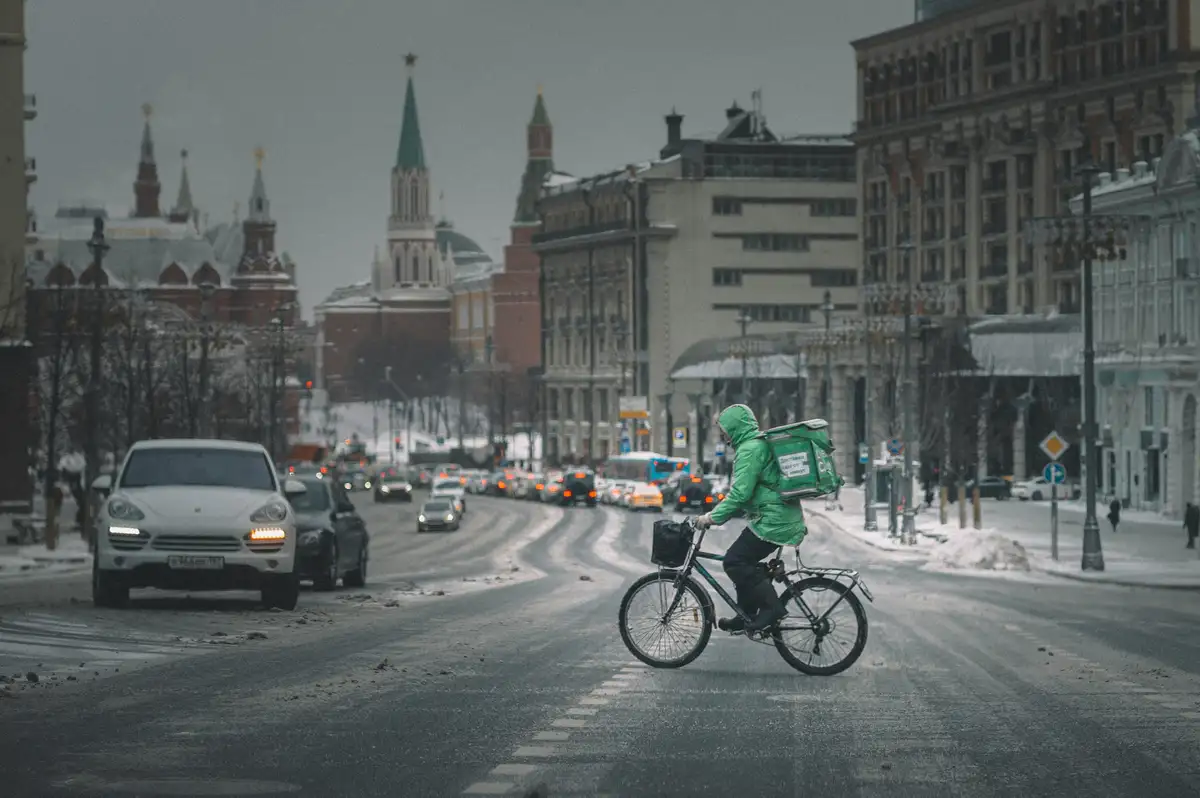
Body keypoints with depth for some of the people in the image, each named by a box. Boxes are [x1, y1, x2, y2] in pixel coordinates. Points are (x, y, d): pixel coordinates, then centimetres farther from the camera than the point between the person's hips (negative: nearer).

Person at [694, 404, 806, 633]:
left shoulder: (749, 450, -15)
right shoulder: (760, 444, 19)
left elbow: (740, 493, -23)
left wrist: (713, 517, -17)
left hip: (772, 520, -11)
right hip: (787, 519, 11)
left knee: (735, 561, -10)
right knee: (744, 562, 16)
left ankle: (772, 608, -11)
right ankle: (745, 618, 20)